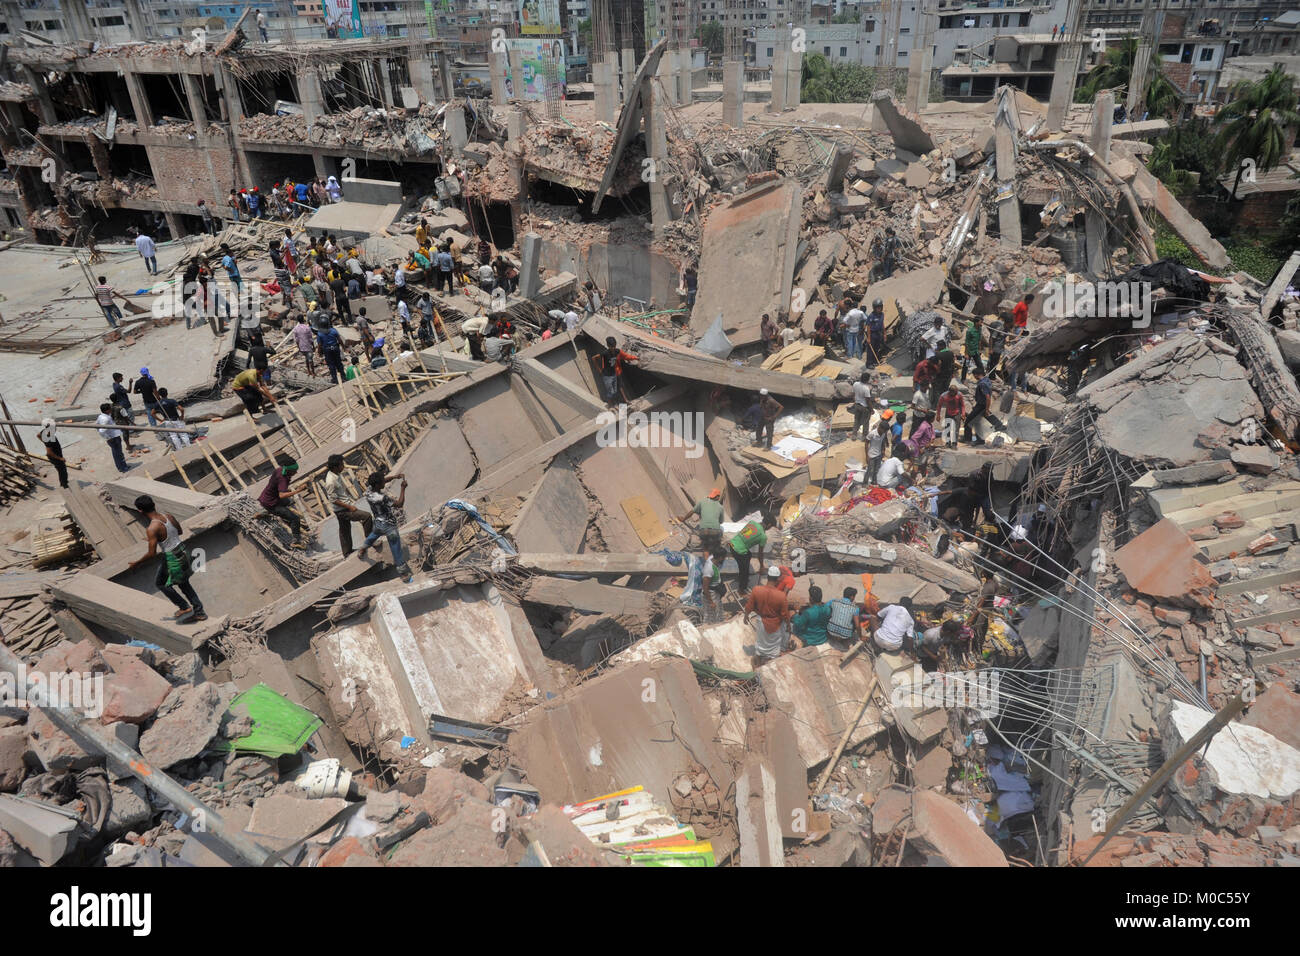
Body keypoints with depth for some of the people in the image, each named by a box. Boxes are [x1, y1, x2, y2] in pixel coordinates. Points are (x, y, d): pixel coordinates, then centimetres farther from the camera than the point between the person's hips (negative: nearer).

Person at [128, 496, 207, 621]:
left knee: (160, 583, 19)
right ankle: (199, 612, 29)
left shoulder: (152, 528, -25)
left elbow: (152, 554, -23)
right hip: (183, 553, 7)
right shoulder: (169, 516, -4)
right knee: (183, 583, 23)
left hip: (172, 558, -7)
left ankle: (185, 607, 22)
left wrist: (137, 563, -6)